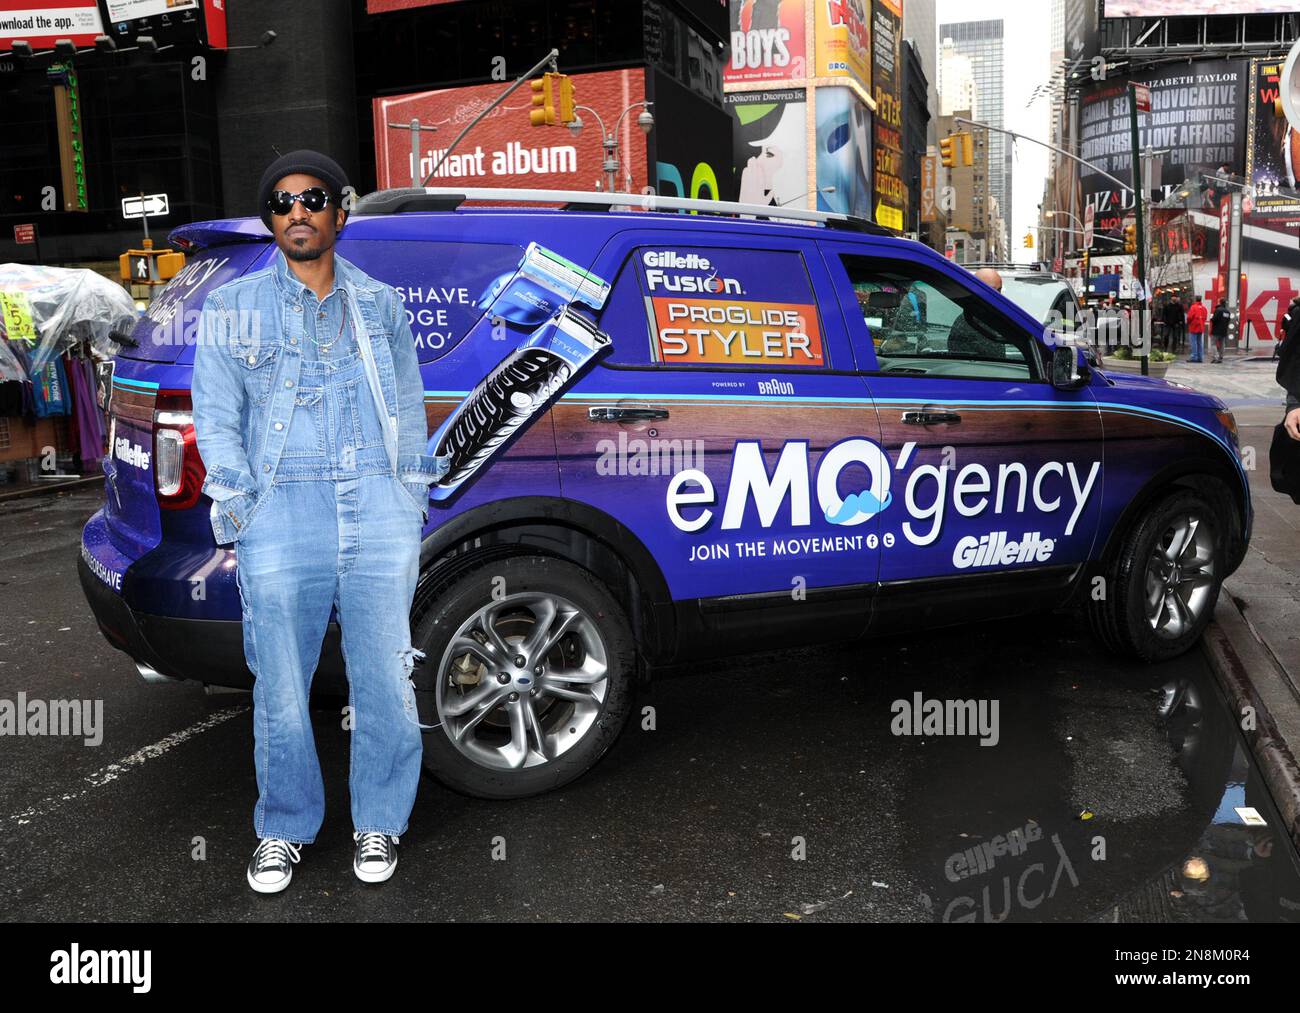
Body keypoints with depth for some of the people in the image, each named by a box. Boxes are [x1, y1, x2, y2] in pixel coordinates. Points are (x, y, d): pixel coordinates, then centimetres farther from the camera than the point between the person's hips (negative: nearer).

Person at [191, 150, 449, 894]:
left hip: (381, 517, 1)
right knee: (282, 691, 4)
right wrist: (242, 513, -3)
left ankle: (380, 824, 24)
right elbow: (216, 420, 7)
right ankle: (286, 829, 25)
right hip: (281, 519, -1)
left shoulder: (381, 305, 14)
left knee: (386, 683, 5)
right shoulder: (233, 308, 9)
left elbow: (411, 411, 16)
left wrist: (413, 500, 10)